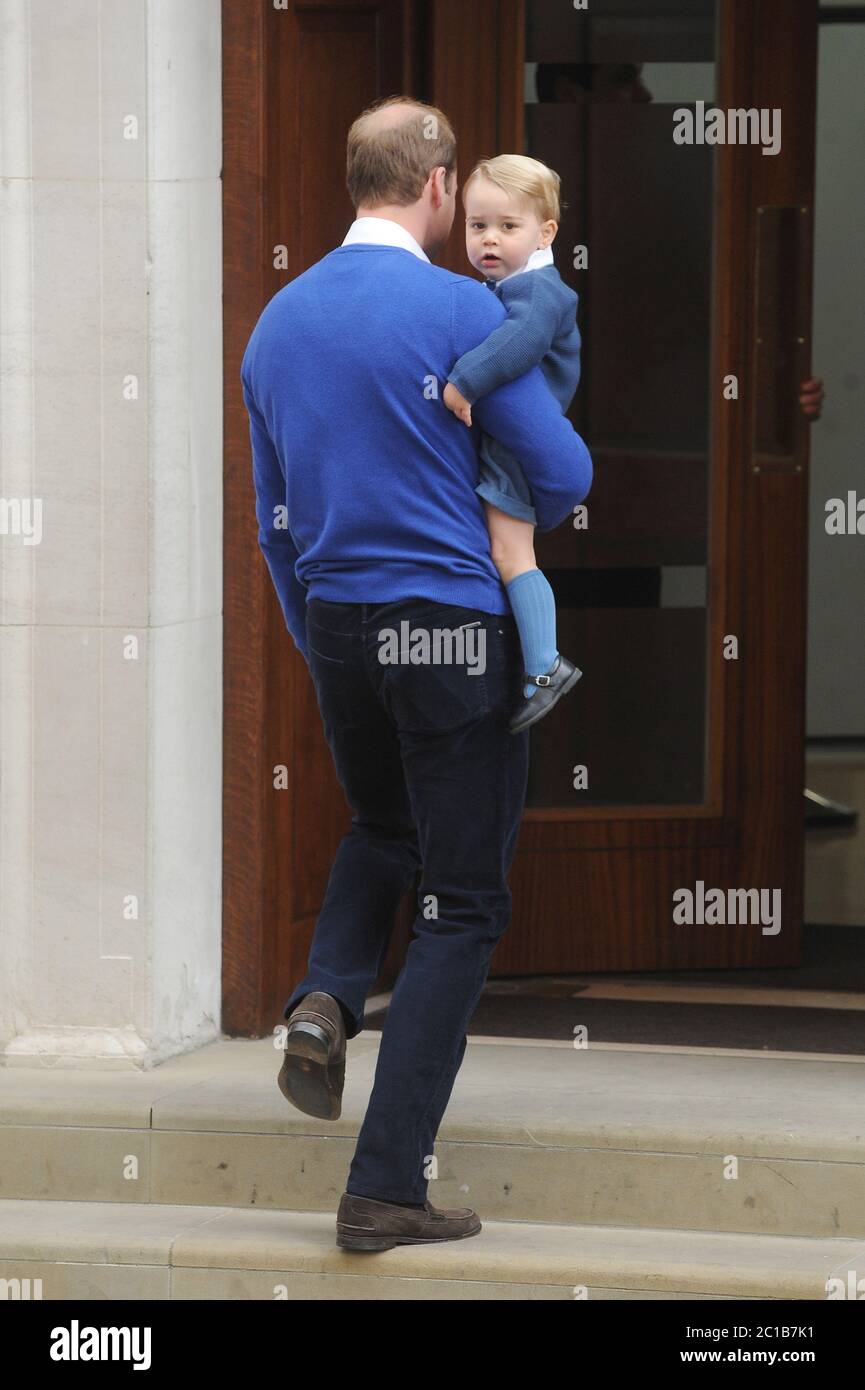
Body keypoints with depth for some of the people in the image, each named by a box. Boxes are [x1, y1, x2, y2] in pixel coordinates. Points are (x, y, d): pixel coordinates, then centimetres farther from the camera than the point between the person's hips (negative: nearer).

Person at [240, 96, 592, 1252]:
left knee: (382, 830, 32)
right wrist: (527, 528, 13)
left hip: (337, 628, 6)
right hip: (451, 628, -6)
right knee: (463, 904, 2)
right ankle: (387, 1187, -2)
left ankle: (326, 999, 2)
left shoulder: (279, 323, 6)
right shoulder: (457, 310, -13)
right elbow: (564, 473, -10)